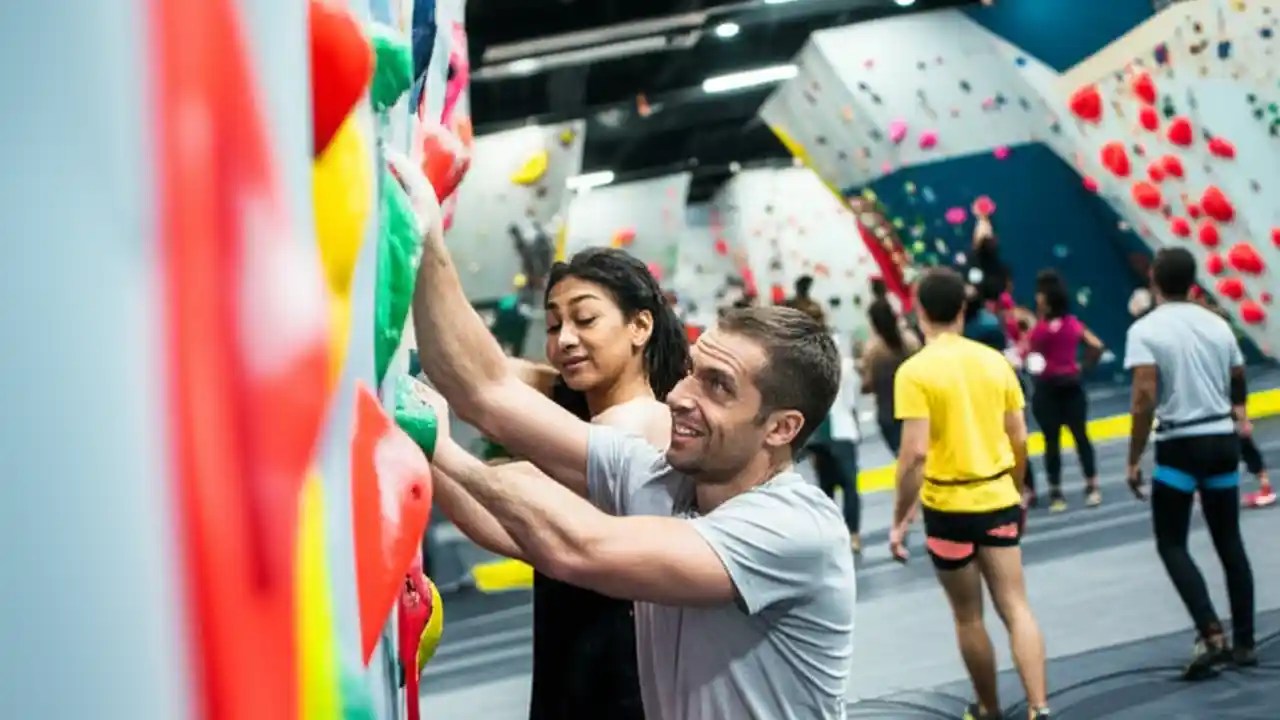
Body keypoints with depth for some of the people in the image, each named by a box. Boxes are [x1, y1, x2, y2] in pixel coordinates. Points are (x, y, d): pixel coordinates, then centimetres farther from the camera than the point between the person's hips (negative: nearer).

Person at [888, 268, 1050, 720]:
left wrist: (900, 519, -11)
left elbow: (916, 453, -19)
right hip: (997, 499, 4)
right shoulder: (995, 360, 1)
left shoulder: (915, 371, -13)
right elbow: (1019, 439, 6)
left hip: (948, 506, -3)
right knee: (1015, 607, 5)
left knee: (968, 618, 12)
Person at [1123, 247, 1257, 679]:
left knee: (1171, 543, 5)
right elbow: (1239, 383, 20)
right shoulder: (1217, 324, 7)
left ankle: (1211, 634, -10)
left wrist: (1134, 460, -11)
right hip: (1223, 440, 5)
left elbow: (1145, 399, -17)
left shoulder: (1145, 330, -9)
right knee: (1229, 542, 14)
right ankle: (1244, 642, 17)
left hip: (1180, 446, -5)